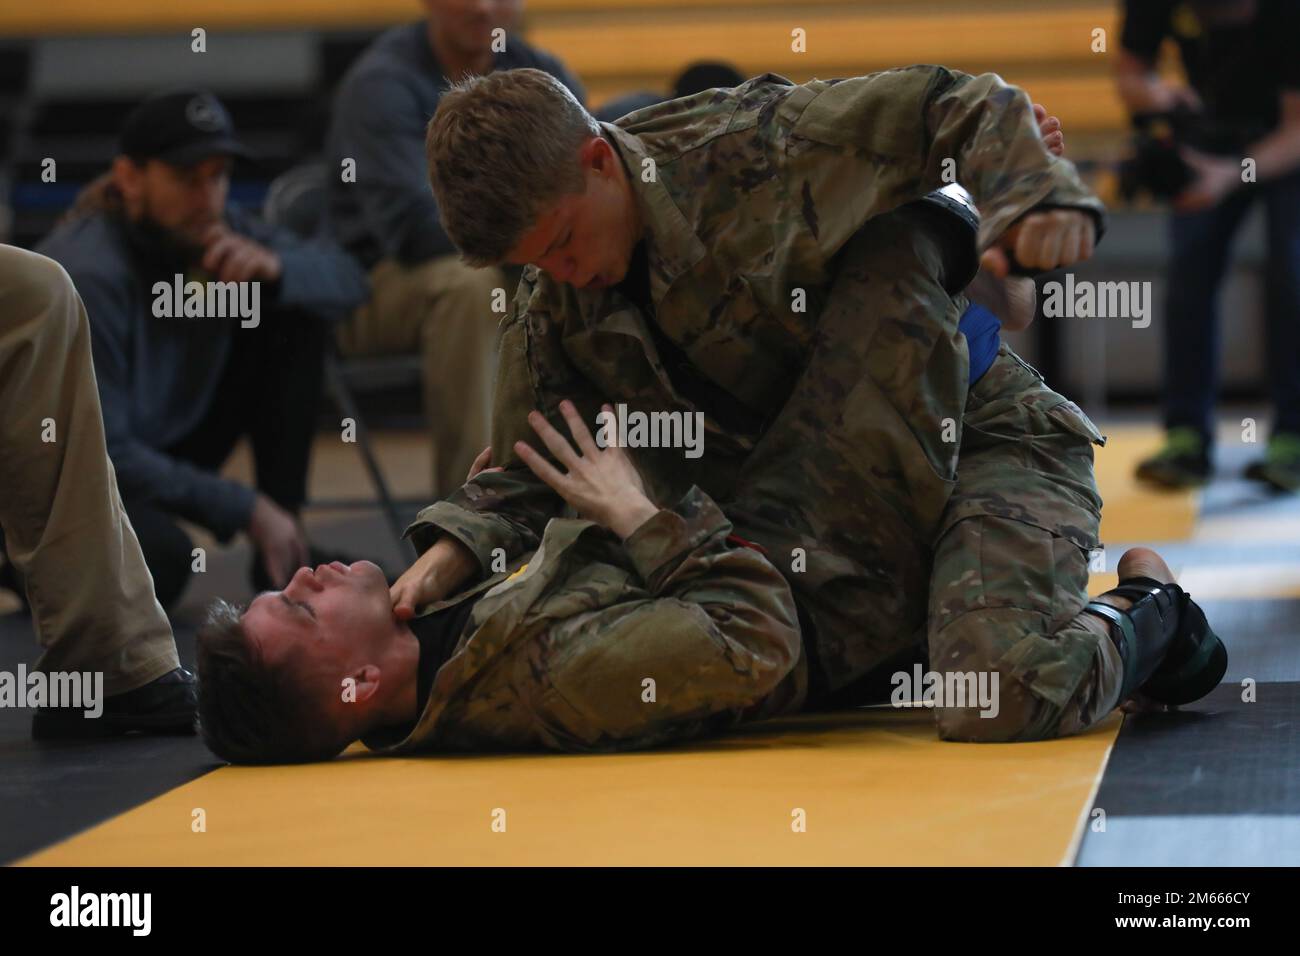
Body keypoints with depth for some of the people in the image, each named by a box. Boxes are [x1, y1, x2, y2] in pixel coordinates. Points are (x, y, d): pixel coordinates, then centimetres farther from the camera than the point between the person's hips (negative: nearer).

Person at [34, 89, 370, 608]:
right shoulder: (89, 276, -28)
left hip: (162, 450, 7)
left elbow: (346, 278, 0)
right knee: (159, 558, -38)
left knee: (295, 317, -4)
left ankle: (287, 553, 0)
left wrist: (273, 267, -25)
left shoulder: (211, 229, -7)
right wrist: (246, 508, -21)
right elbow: (102, 452, -27)